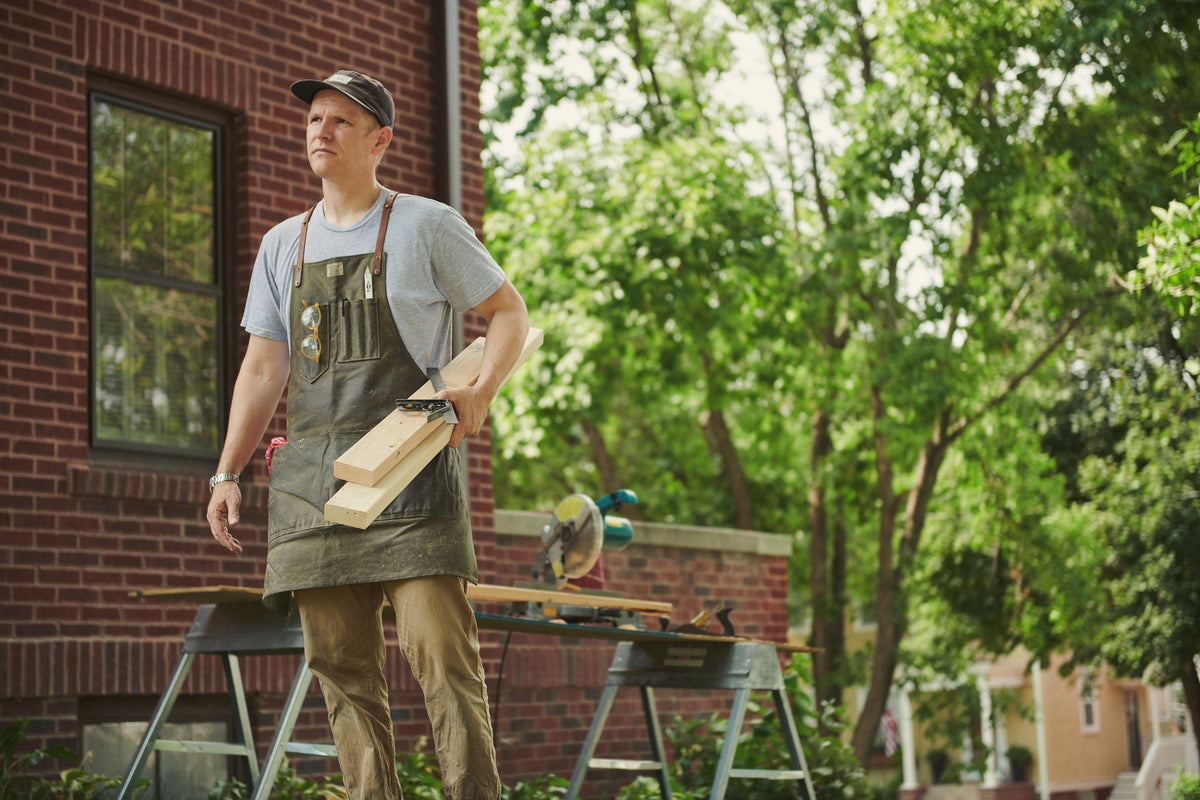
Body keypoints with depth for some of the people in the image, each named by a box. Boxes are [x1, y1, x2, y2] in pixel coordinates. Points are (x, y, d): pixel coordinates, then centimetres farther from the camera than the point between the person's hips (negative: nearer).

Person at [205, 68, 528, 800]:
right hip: (311, 475, 5)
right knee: (342, 663, 3)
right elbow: (264, 367, 16)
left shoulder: (427, 226, 4)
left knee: (440, 647, -13)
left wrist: (482, 391, -12)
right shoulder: (283, 245, 18)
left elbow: (511, 312, 7)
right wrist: (227, 473, 8)